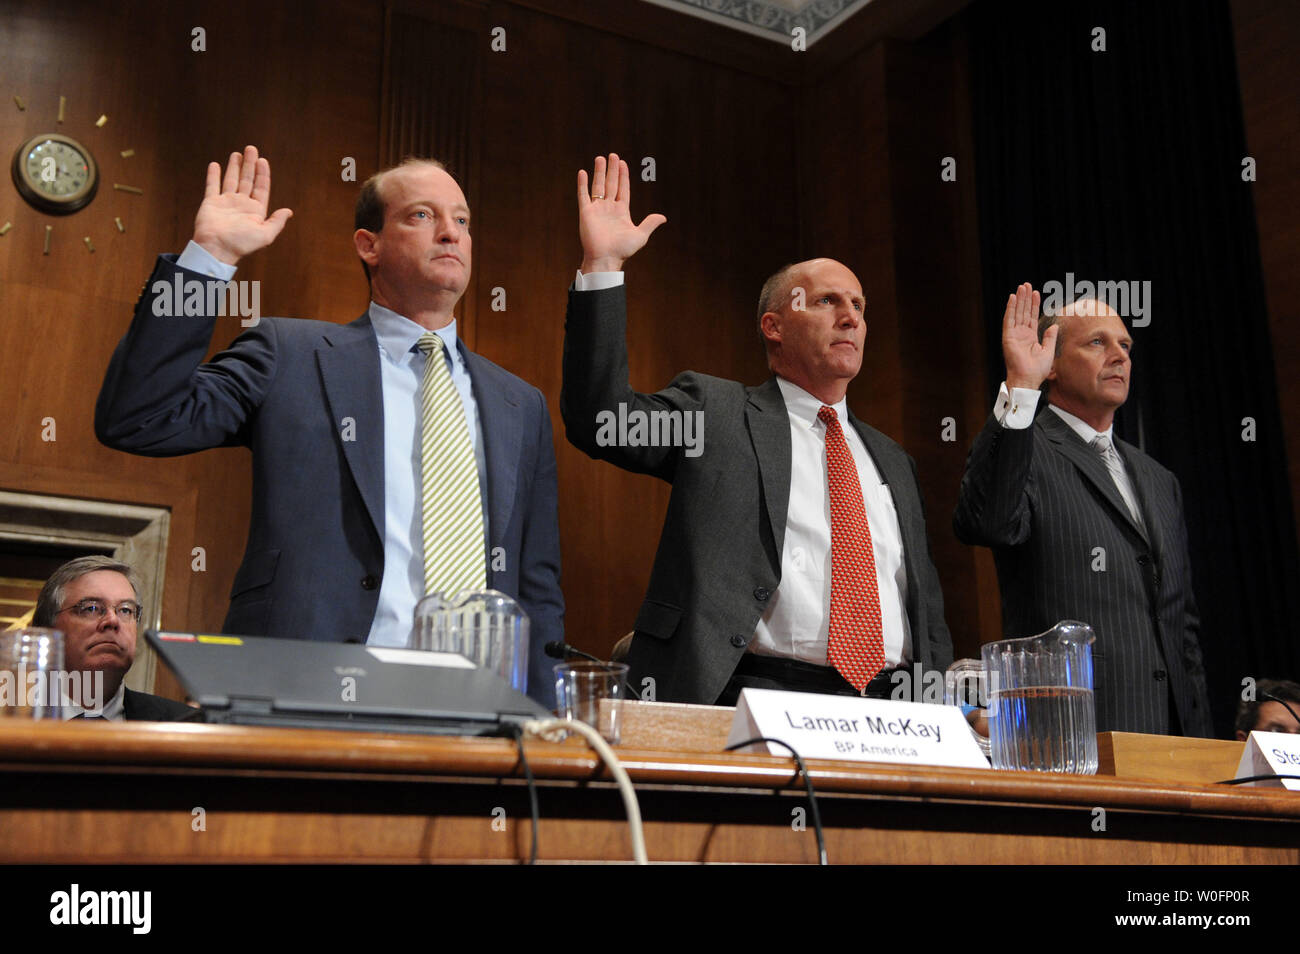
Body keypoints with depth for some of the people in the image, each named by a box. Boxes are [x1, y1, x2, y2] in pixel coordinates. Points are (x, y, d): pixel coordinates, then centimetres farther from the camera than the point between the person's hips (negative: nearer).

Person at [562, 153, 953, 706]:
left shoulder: (890, 459, 23)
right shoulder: (714, 411, 7)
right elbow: (599, 418, -8)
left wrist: (942, 720, 10)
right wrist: (602, 265, -13)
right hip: (763, 700, -5)